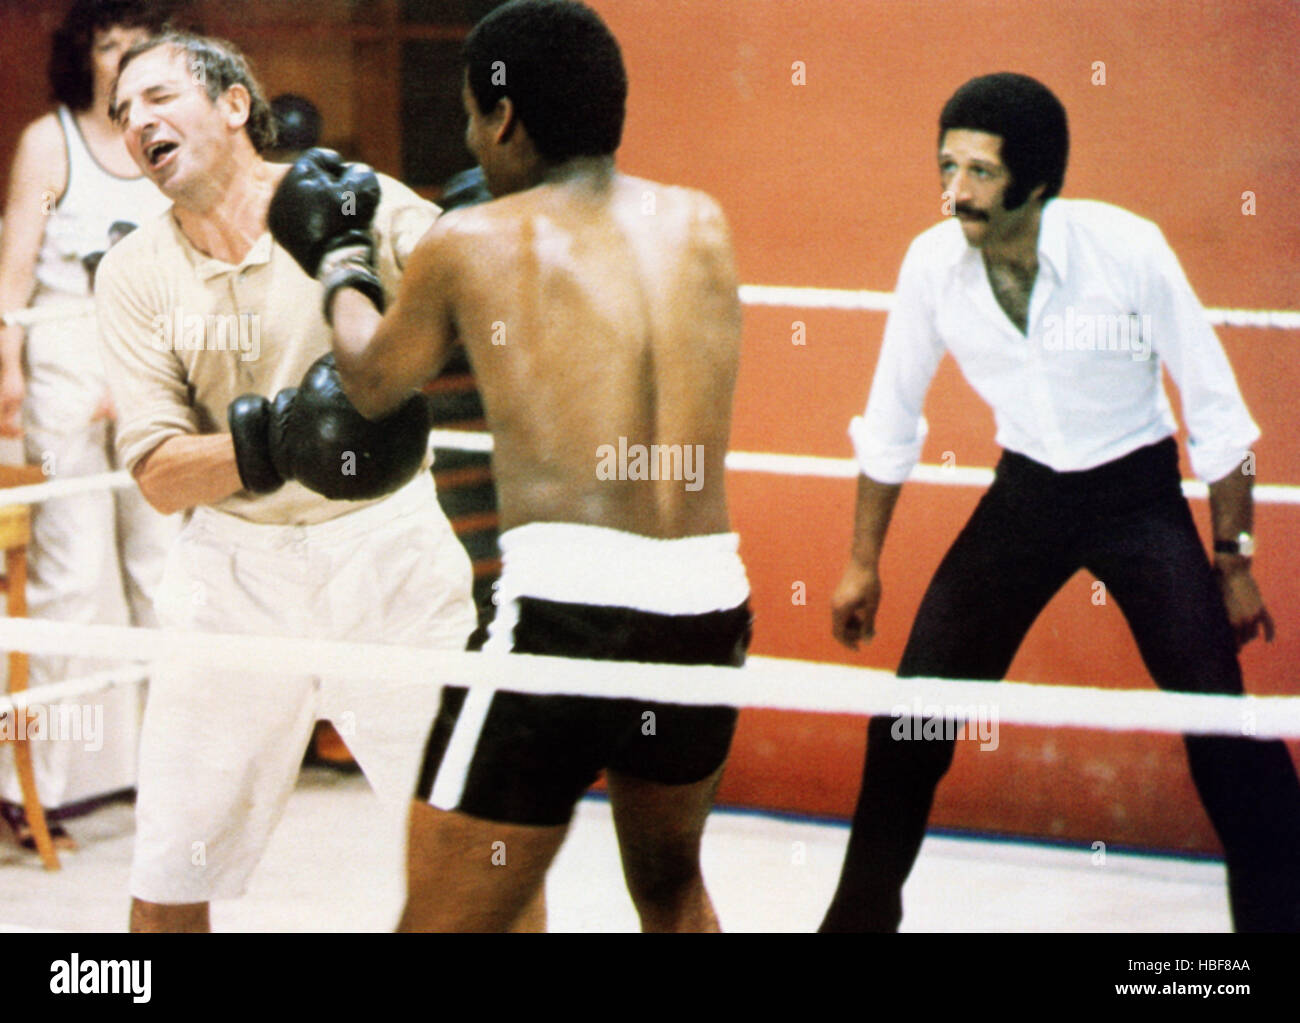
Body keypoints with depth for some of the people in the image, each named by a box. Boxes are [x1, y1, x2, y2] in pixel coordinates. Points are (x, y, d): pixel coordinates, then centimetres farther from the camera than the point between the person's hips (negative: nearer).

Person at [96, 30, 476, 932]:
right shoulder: (136, 273, 2)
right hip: (233, 566, 2)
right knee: (167, 879, 5)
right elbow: (160, 478, -4)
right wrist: (274, 442, -23)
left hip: (386, 544, -2)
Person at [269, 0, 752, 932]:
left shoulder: (472, 244, 3)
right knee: (671, 886, 29)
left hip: (565, 601, -5)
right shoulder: (701, 225, 12)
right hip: (710, 605, 5)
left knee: (443, 918, 0)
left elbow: (371, 384, 21)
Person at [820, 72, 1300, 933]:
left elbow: (1216, 407, -11)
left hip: (1140, 492, -3)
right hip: (1026, 495, 3)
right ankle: (863, 910, 21)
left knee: (1227, 734, -15)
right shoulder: (933, 263, -12)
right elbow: (891, 418, 4)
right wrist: (864, 562, 9)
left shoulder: (1128, 249, -22)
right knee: (910, 719, 1)